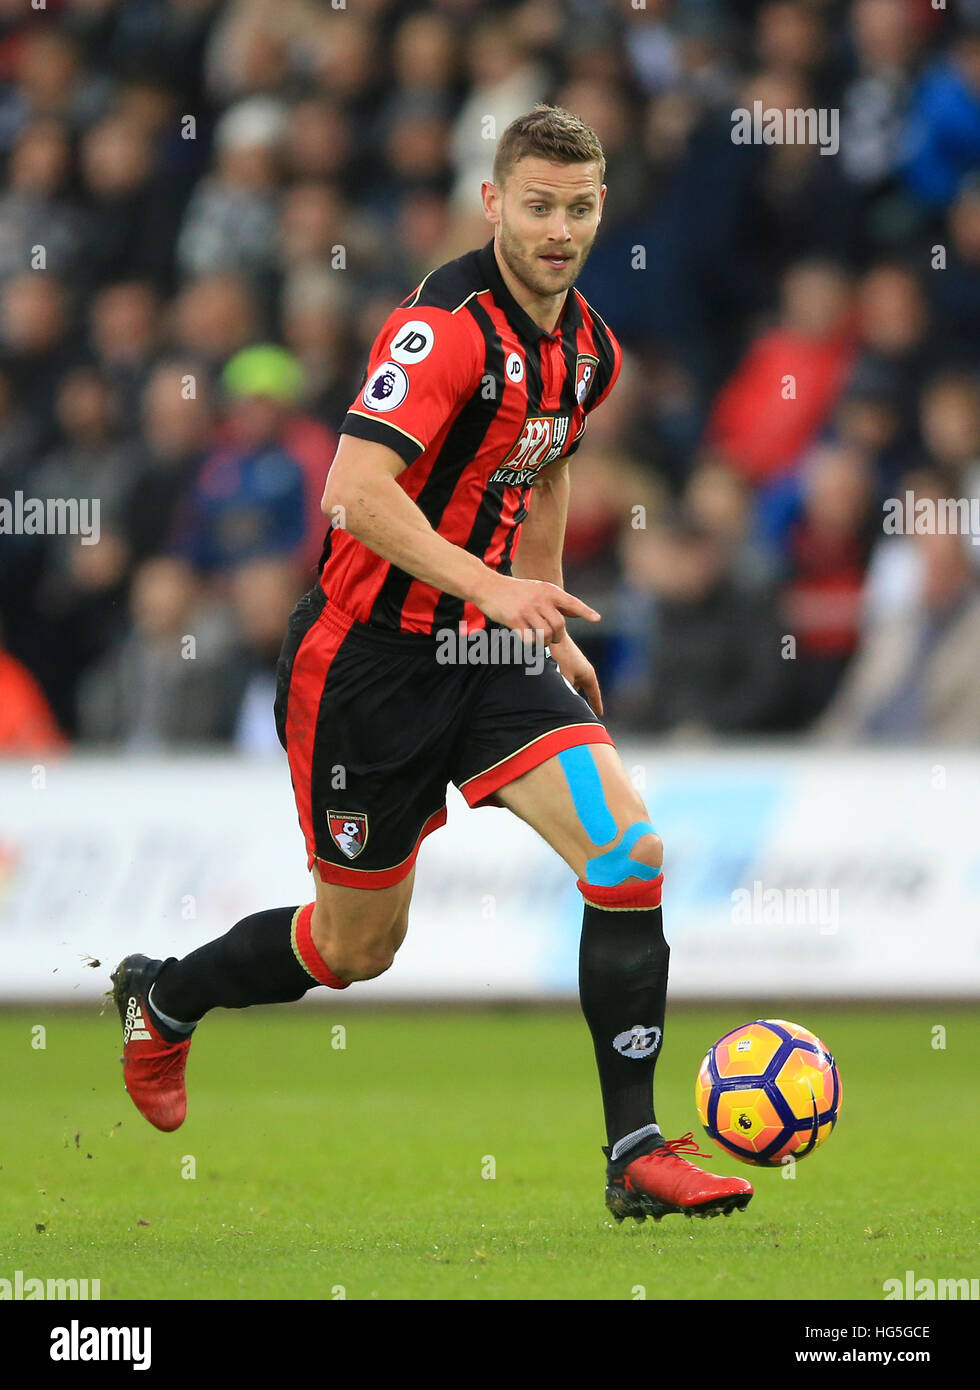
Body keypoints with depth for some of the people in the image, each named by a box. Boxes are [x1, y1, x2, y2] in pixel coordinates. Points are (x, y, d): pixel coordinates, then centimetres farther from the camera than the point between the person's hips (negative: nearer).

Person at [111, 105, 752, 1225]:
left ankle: (636, 1152, -10)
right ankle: (160, 999, 37)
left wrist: (551, 626, 24)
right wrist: (491, 587, -34)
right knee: (357, 946, 7)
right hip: (367, 658, -7)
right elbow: (358, 490, -30)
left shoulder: (589, 350, 6)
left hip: (483, 650, 7)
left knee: (630, 848, -14)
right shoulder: (447, 324, -21)